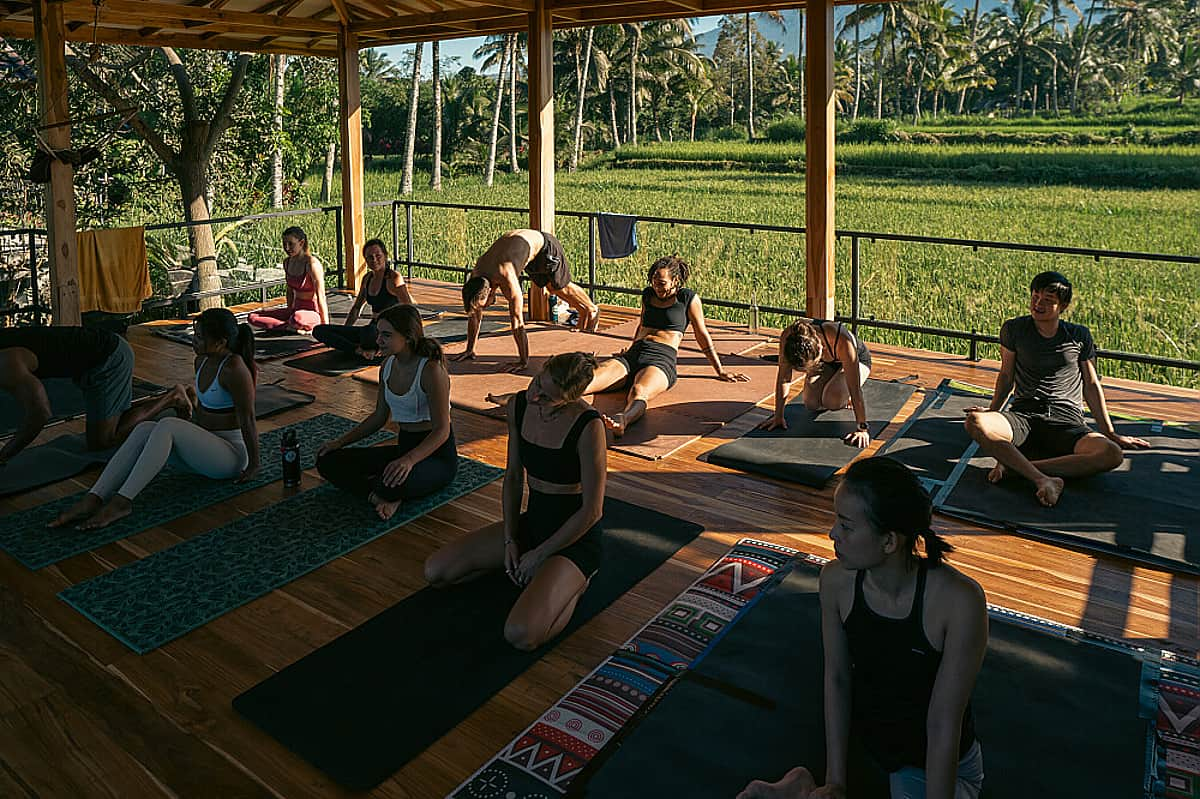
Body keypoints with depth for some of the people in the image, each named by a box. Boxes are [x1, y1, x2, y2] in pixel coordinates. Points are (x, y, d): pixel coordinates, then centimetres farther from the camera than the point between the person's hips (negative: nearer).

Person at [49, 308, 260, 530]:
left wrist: (254, 465, -15)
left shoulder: (233, 367, -20)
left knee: (168, 426, -30)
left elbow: (247, 420, -18)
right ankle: (92, 500, -28)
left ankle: (121, 502, -33)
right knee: (144, 429, -16)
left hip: (230, 456, -8)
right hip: (202, 447, 8)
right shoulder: (202, 361, 7)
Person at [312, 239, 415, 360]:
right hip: (373, 328, 8)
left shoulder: (393, 277, -9)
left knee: (368, 332, -45)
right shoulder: (368, 278, 13)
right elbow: (356, 308, 24)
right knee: (319, 330, -3)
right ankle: (359, 351, -19)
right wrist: (343, 332, 18)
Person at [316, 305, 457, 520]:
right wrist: (341, 442, 6)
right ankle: (378, 496, -19)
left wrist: (409, 460, -40)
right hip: (404, 447, 8)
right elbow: (379, 417, 16)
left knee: (398, 481, -41)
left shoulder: (431, 370, -20)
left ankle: (381, 492, -8)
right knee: (327, 461, -5)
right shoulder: (388, 366, 4)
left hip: (437, 455, -8)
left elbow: (442, 430, -23)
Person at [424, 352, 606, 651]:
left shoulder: (588, 426, -26)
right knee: (435, 571, -1)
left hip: (574, 537, -7)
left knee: (521, 635, -26)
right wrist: (510, 540, 0)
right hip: (532, 522, 7)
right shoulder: (519, 405, -5)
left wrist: (540, 554, -11)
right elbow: (513, 477, 7)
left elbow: (592, 511, -20)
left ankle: (573, 582, 2)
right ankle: (526, 568, 13)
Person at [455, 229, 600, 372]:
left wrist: (523, 362, -41)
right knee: (551, 288, 22)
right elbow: (475, 315, -10)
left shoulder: (507, 281, -43)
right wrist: (470, 350, -7)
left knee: (561, 287, 13)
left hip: (543, 245, -6)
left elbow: (517, 321, -43)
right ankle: (583, 312, 46)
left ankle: (592, 311, 40)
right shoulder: (476, 276, -22)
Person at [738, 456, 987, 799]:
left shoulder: (958, 601, -29)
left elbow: (944, 725, -24)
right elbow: (836, 679, -9)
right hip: (859, 737, 3)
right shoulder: (836, 579, -18)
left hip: (936, 765, -2)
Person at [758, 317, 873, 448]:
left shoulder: (842, 343, -44)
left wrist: (863, 429, -37)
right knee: (811, 403, -10)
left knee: (833, 400, -26)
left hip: (858, 360, -4)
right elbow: (783, 377, -24)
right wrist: (778, 416, -21)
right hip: (826, 362, 4)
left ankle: (846, 395, 8)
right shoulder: (788, 336, -35)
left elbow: (855, 388, -40)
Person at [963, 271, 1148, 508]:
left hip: (1067, 421, 1)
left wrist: (1110, 433, 14)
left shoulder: (1079, 336, 8)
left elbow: (1091, 386, 14)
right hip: (1023, 416, -1)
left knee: (1112, 455, -31)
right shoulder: (1014, 329, 5)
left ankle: (1013, 463, -31)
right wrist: (992, 411, 2)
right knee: (975, 422, -34)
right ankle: (1042, 479, -39)